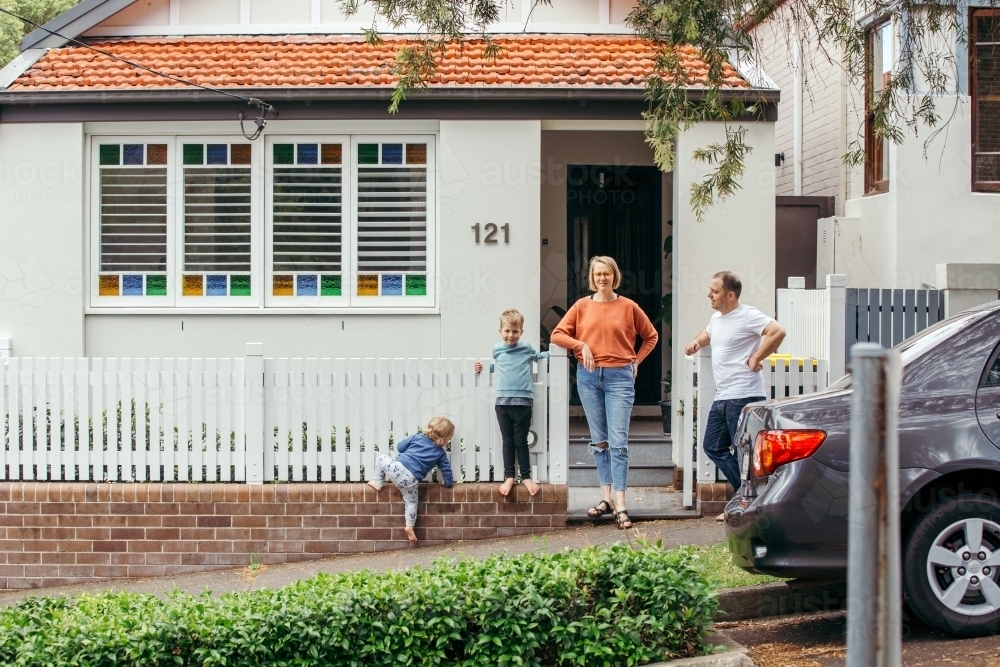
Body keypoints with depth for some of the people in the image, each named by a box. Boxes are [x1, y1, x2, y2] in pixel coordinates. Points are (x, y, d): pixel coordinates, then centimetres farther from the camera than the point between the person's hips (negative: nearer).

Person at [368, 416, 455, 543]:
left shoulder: (417, 437, 14)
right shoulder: (441, 453, 13)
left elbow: (400, 447, 19)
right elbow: (446, 469, 17)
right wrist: (449, 483, 35)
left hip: (398, 467, 0)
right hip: (411, 480, 0)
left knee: (381, 459, 26)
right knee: (411, 502, 16)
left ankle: (377, 483, 27)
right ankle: (410, 527, 4)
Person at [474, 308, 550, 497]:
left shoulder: (526, 348, 1)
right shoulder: (497, 349, 7)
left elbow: (539, 356, 18)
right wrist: (483, 367, 10)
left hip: (522, 401, -2)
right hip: (503, 401, 2)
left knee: (521, 442, 4)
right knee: (507, 442, 8)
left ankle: (526, 477, 14)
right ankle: (509, 477, 13)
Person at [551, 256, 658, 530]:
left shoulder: (628, 307, 3)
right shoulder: (582, 306, 7)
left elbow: (651, 336, 14)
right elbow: (557, 334, 5)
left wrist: (636, 361, 5)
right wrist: (581, 345, -9)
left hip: (619, 377, -3)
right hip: (588, 376, 3)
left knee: (618, 441, -9)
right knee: (599, 441, 7)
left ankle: (620, 506, -12)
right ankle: (606, 497, 13)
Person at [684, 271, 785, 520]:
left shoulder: (748, 316, -13)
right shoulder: (717, 317, 16)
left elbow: (777, 332, -25)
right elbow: (707, 333, 38)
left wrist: (755, 359, -20)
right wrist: (696, 342, 15)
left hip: (744, 397, -10)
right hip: (722, 397, 10)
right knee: (713, 446, 12)